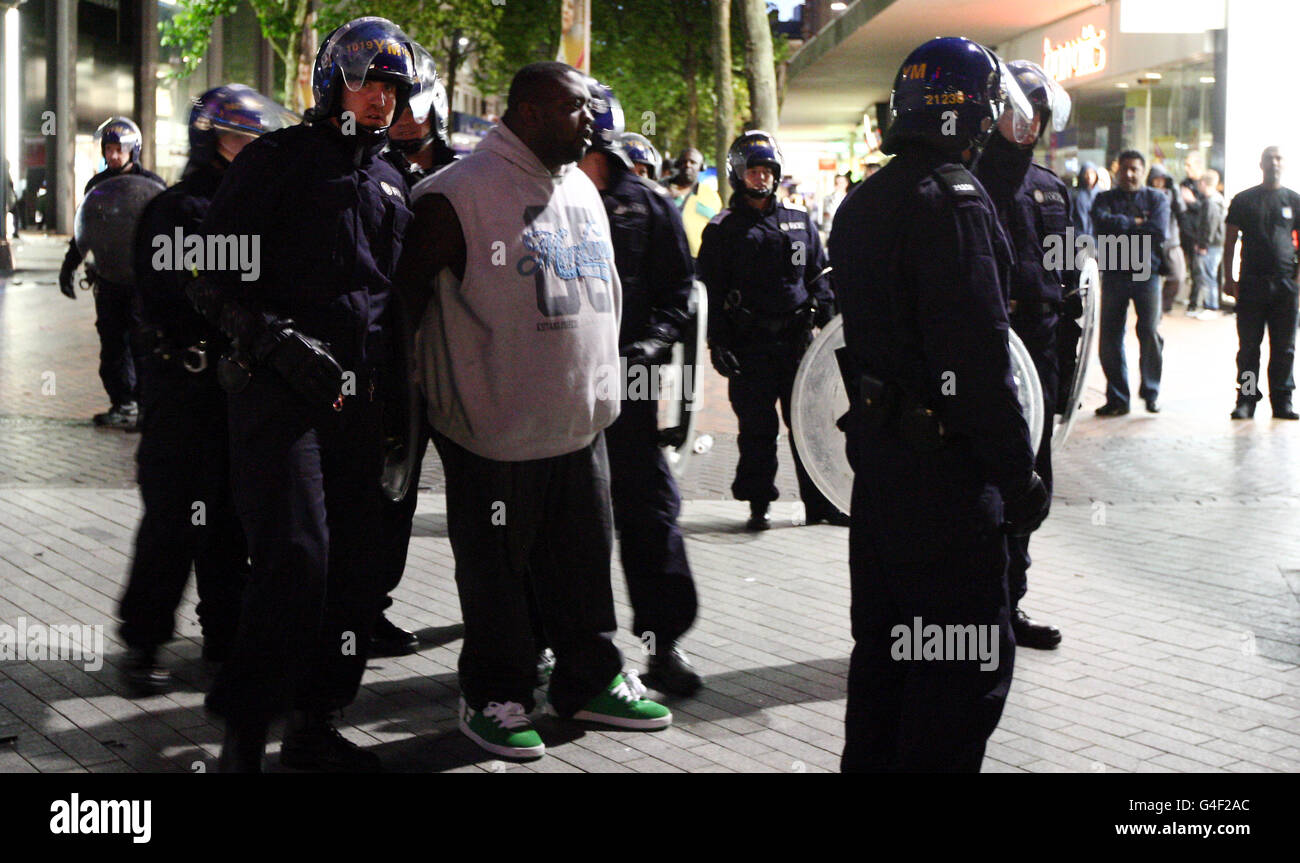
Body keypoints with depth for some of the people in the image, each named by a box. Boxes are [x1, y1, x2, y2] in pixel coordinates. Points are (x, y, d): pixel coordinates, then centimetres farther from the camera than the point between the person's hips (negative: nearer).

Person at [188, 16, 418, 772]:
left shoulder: (391, 184, 20)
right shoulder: (278, 161, 0)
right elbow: (211, 277, -5)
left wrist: (399, 398, 19)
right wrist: (277, 340, -15)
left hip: (356, 398, 7)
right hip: (280, 391, -7)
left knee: (352, 567, 7)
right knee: (297, 559, -16)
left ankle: (314, 724, 19)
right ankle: (244, 735, -5)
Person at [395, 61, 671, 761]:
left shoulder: (582, 189, 13)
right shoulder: (459, 193, -13)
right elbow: (406, 299, -10)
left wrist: (602, 388, 21)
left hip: (581, 421, 7)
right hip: (496, 431, -7)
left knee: (583, 559, 15)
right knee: (498, 569, 5)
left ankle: (590, 681, 29)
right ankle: (495, 698, 19)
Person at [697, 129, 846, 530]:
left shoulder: (799, 220, 12)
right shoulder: (723, 230, 3)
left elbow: (819, 275, 17)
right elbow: (711, 291, 0)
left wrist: (827, 317, 3)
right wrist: (718, 343, -7)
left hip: (797, 339, 3)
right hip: (749, 346, -3)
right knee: (757, 429, 1)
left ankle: (819, 501, 12)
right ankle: (758, 504, 11)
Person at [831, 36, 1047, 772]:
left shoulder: (862, 205, 12)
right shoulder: (954, 202, -18)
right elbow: (978, 357, -22)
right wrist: (1018, 474, -18)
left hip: (876, 446, 10)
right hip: (942, 462, -10)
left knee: (884, 636, 20)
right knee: (971, 656, -2)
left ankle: (870, 760, 30)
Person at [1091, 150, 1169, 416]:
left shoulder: (1157, 198, 10)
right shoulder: (1105, 198, 13)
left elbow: (1159, 232, -7)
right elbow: (1101, 223, -9)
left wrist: (1120, 229, -7)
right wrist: (1135, 223, -7)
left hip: (1146, 273, -1)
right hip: (1114, 274, 2)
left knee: (1150, 332, -11)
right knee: (1110, 337, 0)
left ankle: (1151, 393, 4)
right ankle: (1117, 398, 9)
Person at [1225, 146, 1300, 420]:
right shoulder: (1244, 200, 7)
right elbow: (1230, 240, 6)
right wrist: (1228, 278, -2)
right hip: (1251, 282, -1)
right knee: (1248, 346, 1)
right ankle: (1246, 399, 7)